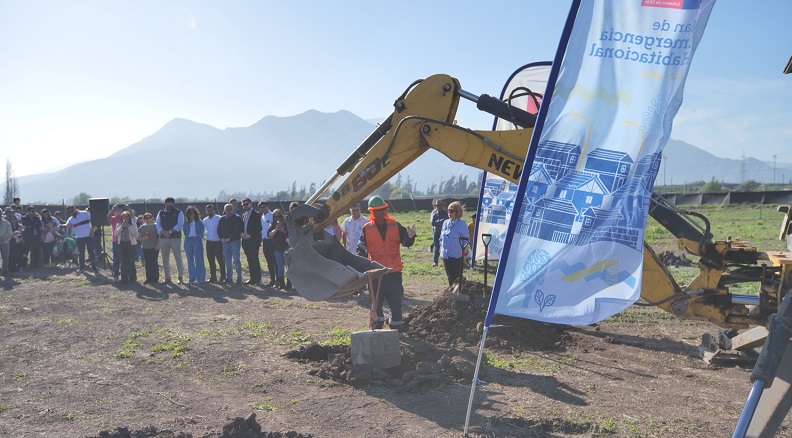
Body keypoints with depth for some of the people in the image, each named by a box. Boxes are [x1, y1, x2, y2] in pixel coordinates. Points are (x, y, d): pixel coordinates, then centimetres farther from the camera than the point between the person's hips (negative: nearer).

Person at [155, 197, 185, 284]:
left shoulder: (178, 212, 3)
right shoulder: (161, 213, 12)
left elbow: (180, 224, -7)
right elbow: (158, 224, 5)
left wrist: (170, 232, -16)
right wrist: (163, 232, -14)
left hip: (175, 238, -3)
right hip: (163, 238, 4)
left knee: (178, 257, -5)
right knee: (165, 259, 7)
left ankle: (180, 277, -2)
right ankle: (167, 277, 14)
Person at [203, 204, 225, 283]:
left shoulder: (219, 219, -5)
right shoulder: (205, 220, 11)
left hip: (217, 242, -5)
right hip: (209, 243, 5)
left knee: (220, 259, -4)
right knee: (211, 260, 7)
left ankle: (223, 277, 5)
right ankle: (213, 277, 14)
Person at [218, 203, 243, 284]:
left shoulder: (237, 218, -2)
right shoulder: (222, 219, 14)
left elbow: (237, 230, -11)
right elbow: (218, 229, 14)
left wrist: (229, 238, -15)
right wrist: (222, 238, -2)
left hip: (234, 241, -5)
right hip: (225, 242, 5)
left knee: (236, 260, -7)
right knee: (227, 261, 9)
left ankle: (239, 277, -2)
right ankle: (229, 277, 16)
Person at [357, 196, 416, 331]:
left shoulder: (395, 226, 3)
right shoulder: (367, 229, 0)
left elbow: (406, 243, 2)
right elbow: (362, 248, 2)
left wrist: (410, 235, -19)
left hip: (394, 270, 1)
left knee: (395, 300, 5)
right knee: (376, 301, 9)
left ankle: (396, 326, 15)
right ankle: (377, 325, 22)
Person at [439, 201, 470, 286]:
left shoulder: (462, 224, -10)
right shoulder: (446, 223, 7)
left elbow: (466, 239, -6)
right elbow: (442, 237, 17)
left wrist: (464, 252, -10)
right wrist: (441, 248, 13)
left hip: (457, 255, -6)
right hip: (446, 254, 6)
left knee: (457, 276, 0)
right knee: (449, 276, 15)